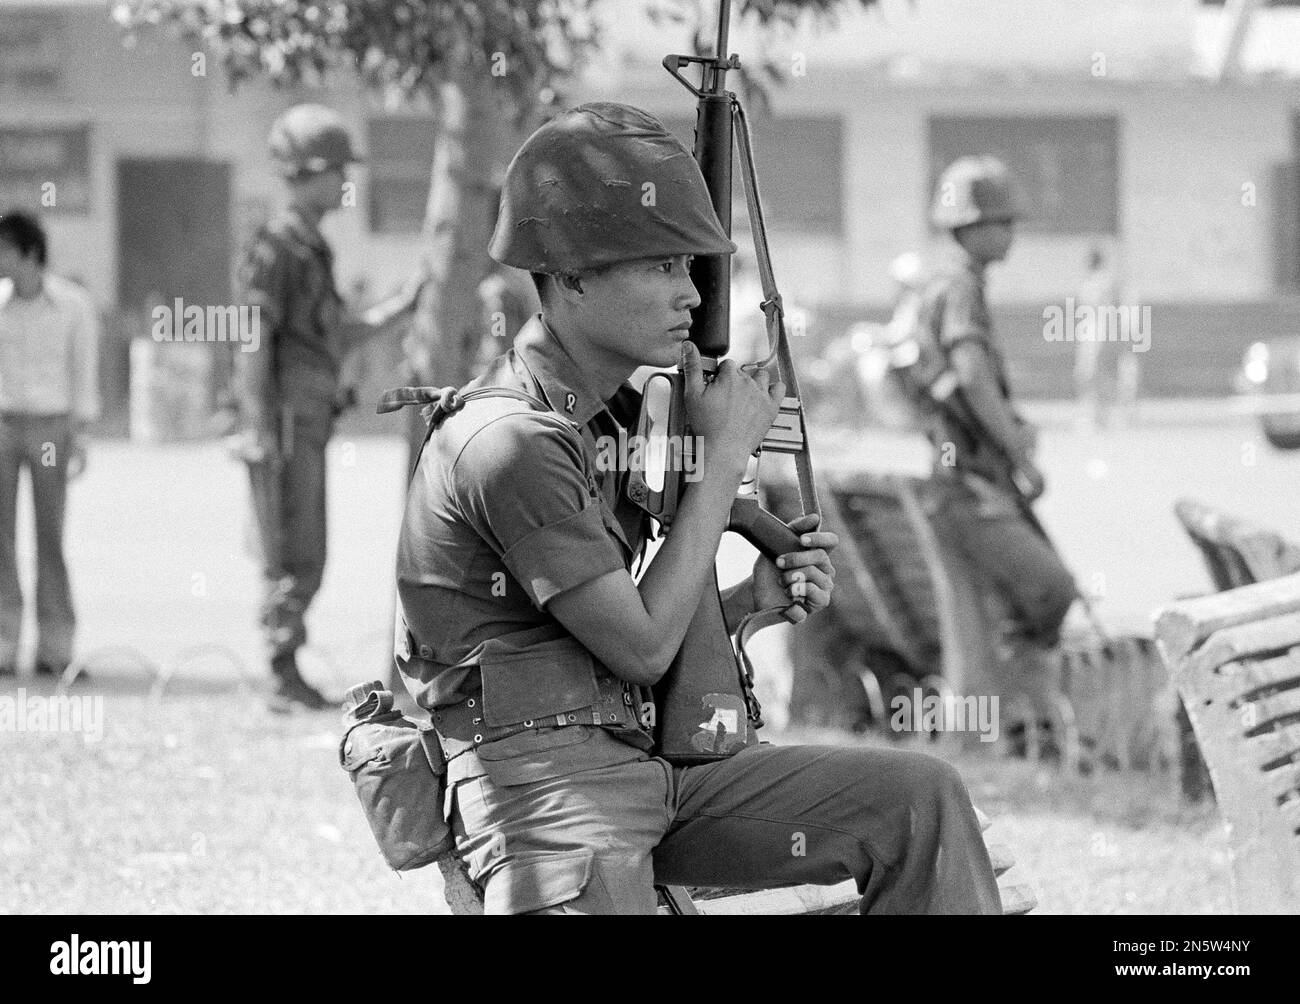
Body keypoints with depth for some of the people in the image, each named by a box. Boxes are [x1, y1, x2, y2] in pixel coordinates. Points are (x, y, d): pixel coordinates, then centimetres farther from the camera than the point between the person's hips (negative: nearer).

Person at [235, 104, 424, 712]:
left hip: (307, 426, 10)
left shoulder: (313, 250, 18)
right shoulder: (276, 246, -13)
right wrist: (259, 428, -23)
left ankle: (288, 677, 14)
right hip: (283, 426, -10)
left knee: (305, 557, 10)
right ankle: (285, 679, -8)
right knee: (295, 558, -9)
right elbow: (253, 339, -18)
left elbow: (336, 339, 24)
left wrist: (400, 310, 16)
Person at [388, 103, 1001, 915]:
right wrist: (724, 457, -6)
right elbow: (641, 649, -12)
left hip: (651, 767, 10)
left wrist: (758, 596, 2)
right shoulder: (508, 444, -16)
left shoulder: (604, 414, 16)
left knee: (922, 797, -2)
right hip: (545, 783, -10)